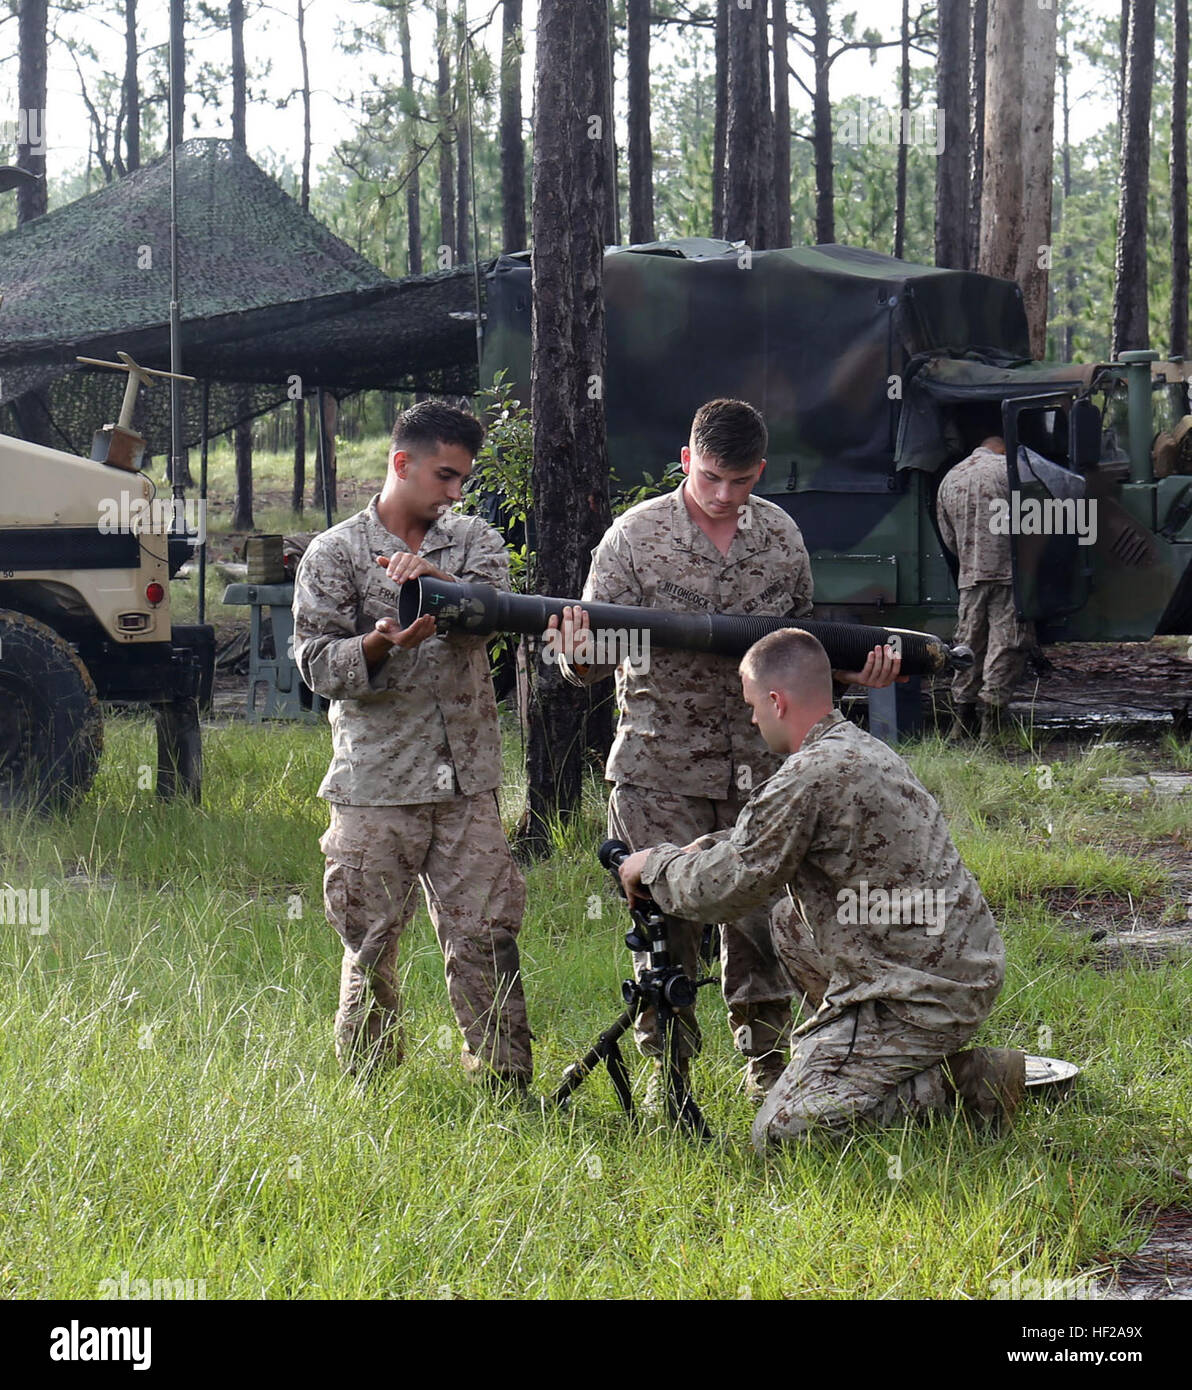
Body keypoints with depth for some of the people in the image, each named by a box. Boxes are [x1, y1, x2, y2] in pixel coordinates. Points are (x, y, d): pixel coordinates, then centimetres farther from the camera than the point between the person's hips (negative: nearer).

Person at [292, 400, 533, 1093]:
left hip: (467, 782, 2)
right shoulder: (333, 554, 4)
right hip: (375, 784, -2)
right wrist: (378, 646, -22)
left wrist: (439, 578, -29)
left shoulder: (474, 539, 12)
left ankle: (507, 1085, 5)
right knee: (372, 947, 4)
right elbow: (318, 664, -3)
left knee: (487, 939, -1)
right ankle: (368, 1089, 16)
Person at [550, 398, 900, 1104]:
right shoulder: (635, 536, -5)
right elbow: (595, 651, -7)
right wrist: (578, 651, -29)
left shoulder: (782, 534, 6)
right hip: (662, 768, -3)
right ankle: (667, 1067, 15)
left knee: (764, 913, 6)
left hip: (760, 765, 3)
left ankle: (767, 1061, 20)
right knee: (668, 919, 1)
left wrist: (856, 669, 0)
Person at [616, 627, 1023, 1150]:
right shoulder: (864, 749, 13)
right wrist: (706, 848, 17)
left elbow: (724, 888, -12)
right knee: (791, 936, 28)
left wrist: (653, 865, 6)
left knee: (779, 1132, -10)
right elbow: (769, 843, 28)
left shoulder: (811, 776, -18)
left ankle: (960, 1081, -8)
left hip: (921, 997, -10)